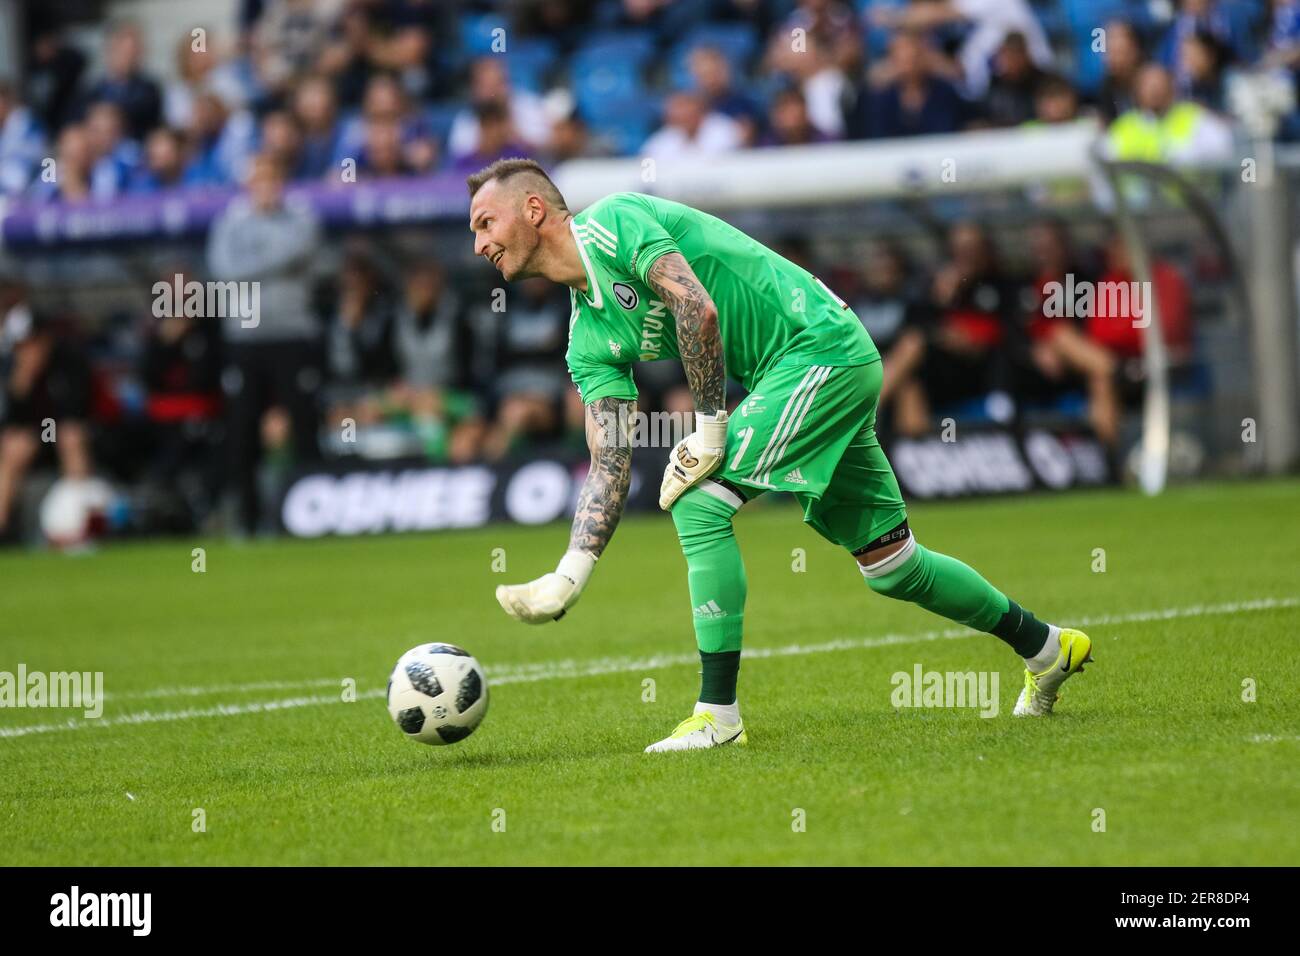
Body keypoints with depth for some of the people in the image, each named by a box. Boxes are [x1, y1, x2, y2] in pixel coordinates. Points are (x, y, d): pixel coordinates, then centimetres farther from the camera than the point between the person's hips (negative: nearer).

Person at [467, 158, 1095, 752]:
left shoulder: (612, 221, -13)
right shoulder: (589, 340, 11)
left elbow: (698, 309, -24)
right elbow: (610, 465, 9)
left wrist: (709, 429, -17)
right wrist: (567, 579, -1)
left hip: (821, 348, -9)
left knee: (697, 500, -16)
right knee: (890, 565, 14)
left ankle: (718, 713, -12)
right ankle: (1044, 647, 31)